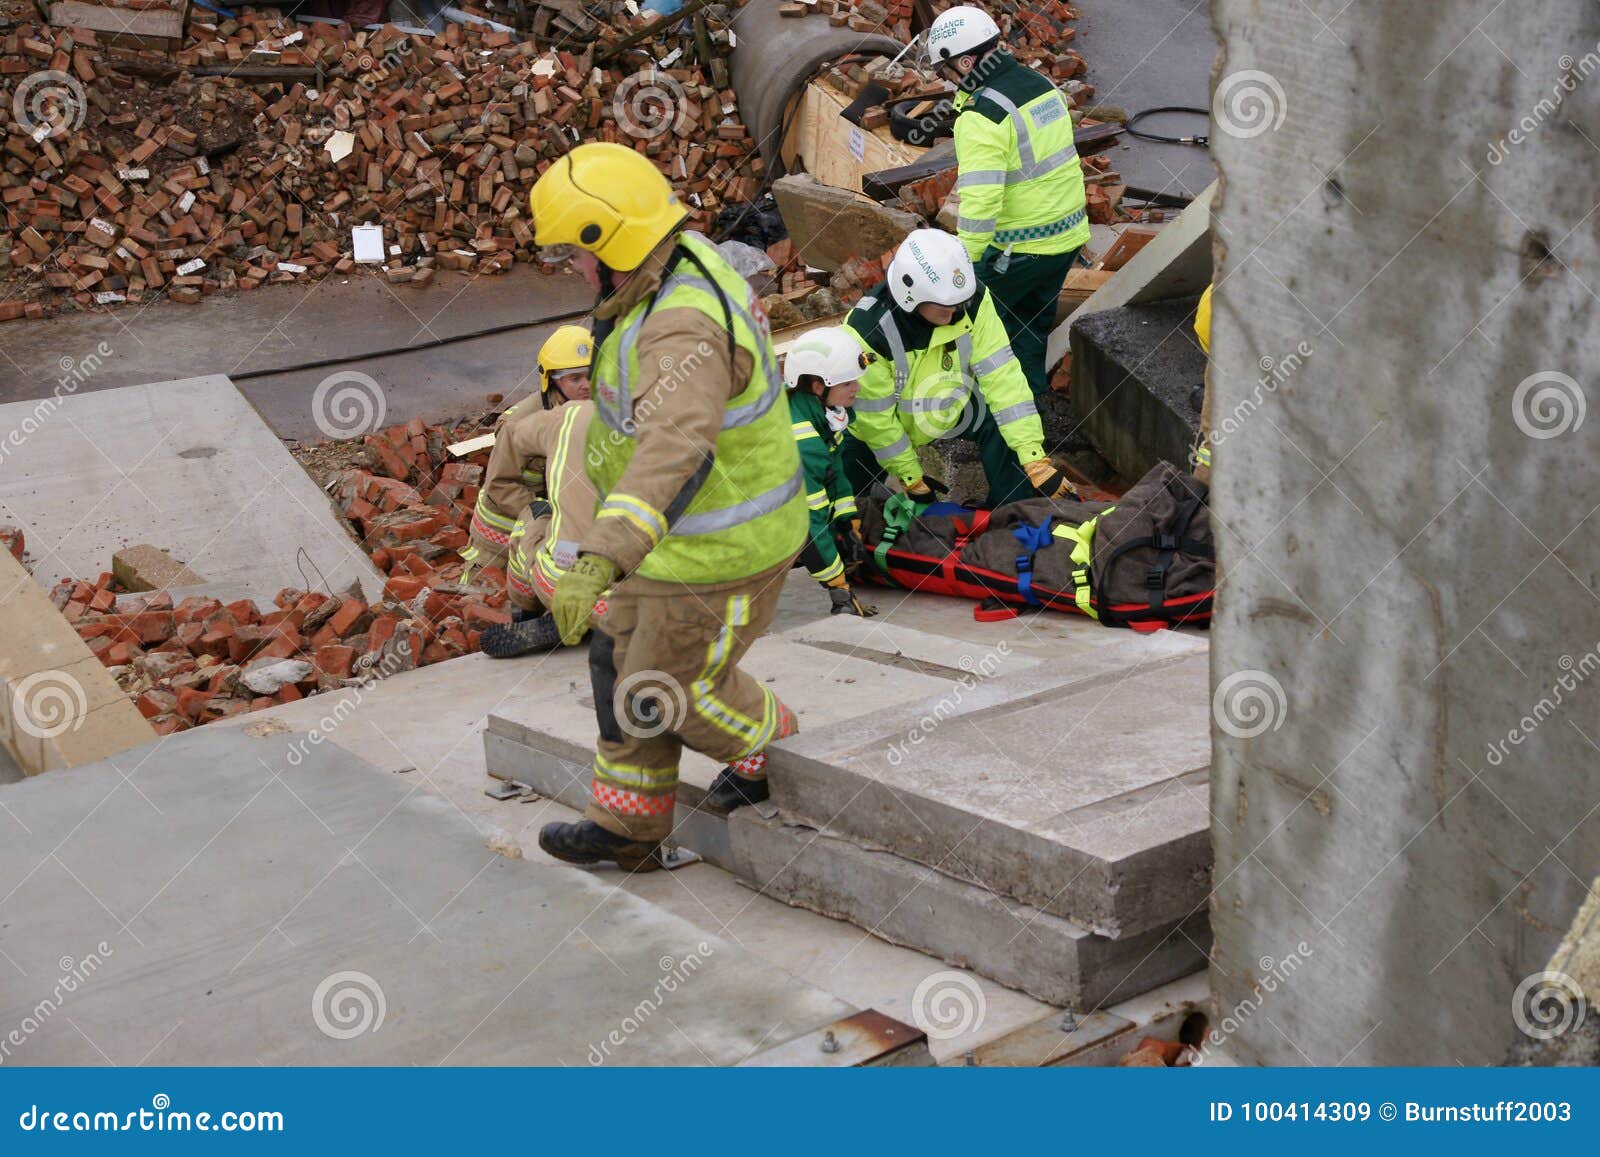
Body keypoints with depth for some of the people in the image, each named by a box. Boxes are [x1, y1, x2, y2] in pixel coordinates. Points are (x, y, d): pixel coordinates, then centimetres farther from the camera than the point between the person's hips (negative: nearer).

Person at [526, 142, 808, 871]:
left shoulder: (684, 332, -35)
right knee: (622, 656, 18)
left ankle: (775, 751, 38)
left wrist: (598, 564, -60)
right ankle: (627, 828, 31)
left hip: (720, 552, -10)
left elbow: (671, 455, -51)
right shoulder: (684, 262, -2)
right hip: (687, 529, 10)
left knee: (671, 694, 9)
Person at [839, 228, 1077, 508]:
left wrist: (1035, 460, -32)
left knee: (1009, 429, -21)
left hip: (952, 406, 2)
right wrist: (913, 481, -17)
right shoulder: (867, 331, -37)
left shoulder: (972, 300, -29)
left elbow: (1002, 376, -27)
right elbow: (876, 418, -25)